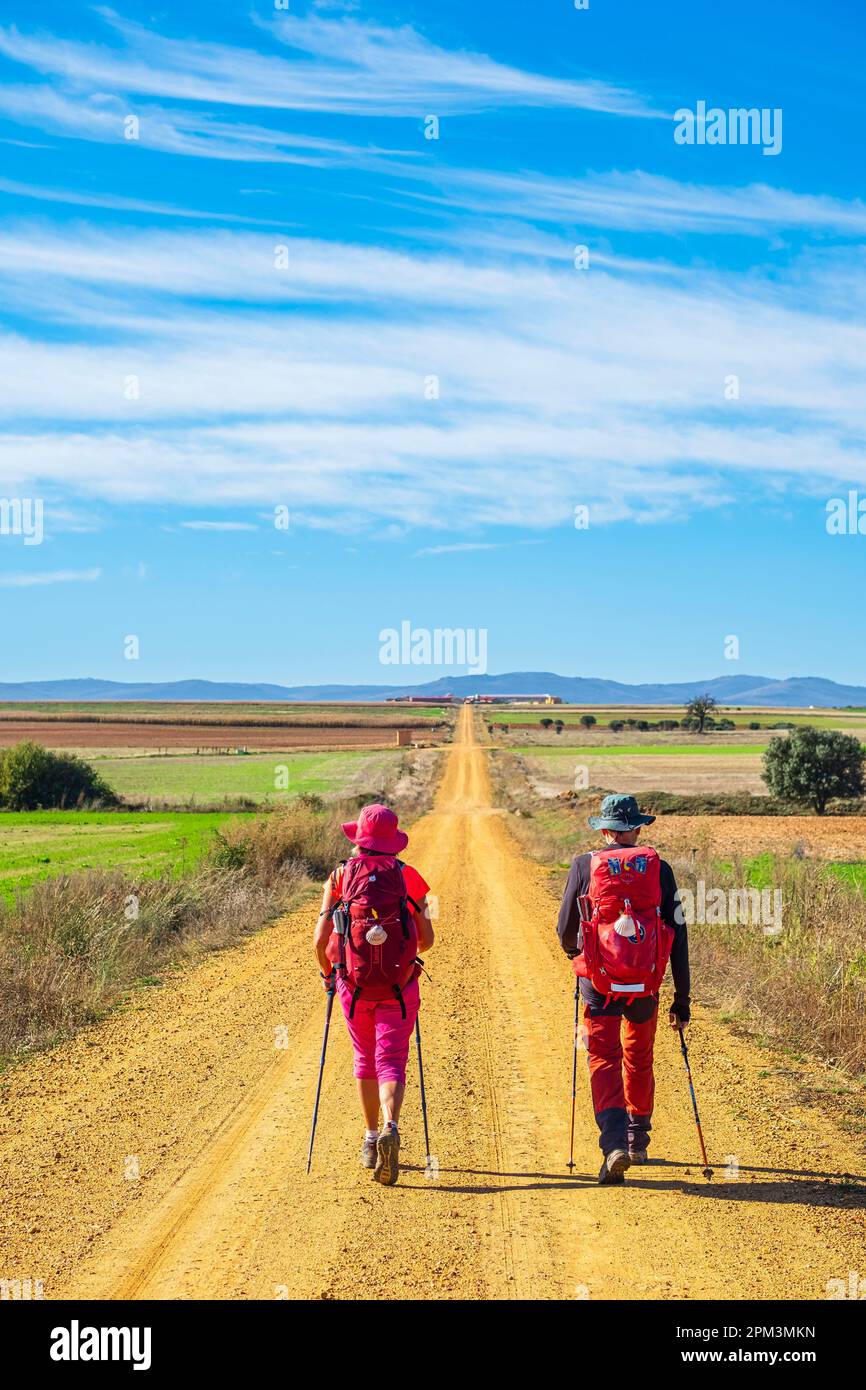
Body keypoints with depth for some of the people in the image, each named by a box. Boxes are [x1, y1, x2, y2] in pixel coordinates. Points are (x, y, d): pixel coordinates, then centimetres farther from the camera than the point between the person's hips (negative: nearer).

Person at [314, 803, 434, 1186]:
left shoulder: (340, 876, 0)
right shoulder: (408, 877, 1)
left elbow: (320, 940, -4)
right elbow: (426, 940, 4)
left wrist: (327, 974, 15)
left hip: (354, 985, 1)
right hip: (399, 986, -1)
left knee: (365, 1059, 20)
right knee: (391, 1063, -1)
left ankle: (371, 1139, 27)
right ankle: (390, 1129, -27)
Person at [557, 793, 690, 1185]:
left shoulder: (584, 866, 0)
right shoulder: (659, 869, 2)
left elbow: (565, 931, 6)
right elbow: (678, 936, -1)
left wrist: (575, 954, 31)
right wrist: (682, 1000, 4)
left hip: (599, 981, -2)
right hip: (644, 983, 2)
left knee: (604, 1060, 0)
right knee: (639, 1059, 21)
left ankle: (615, 1142, -20)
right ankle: (638, 1140, 35)